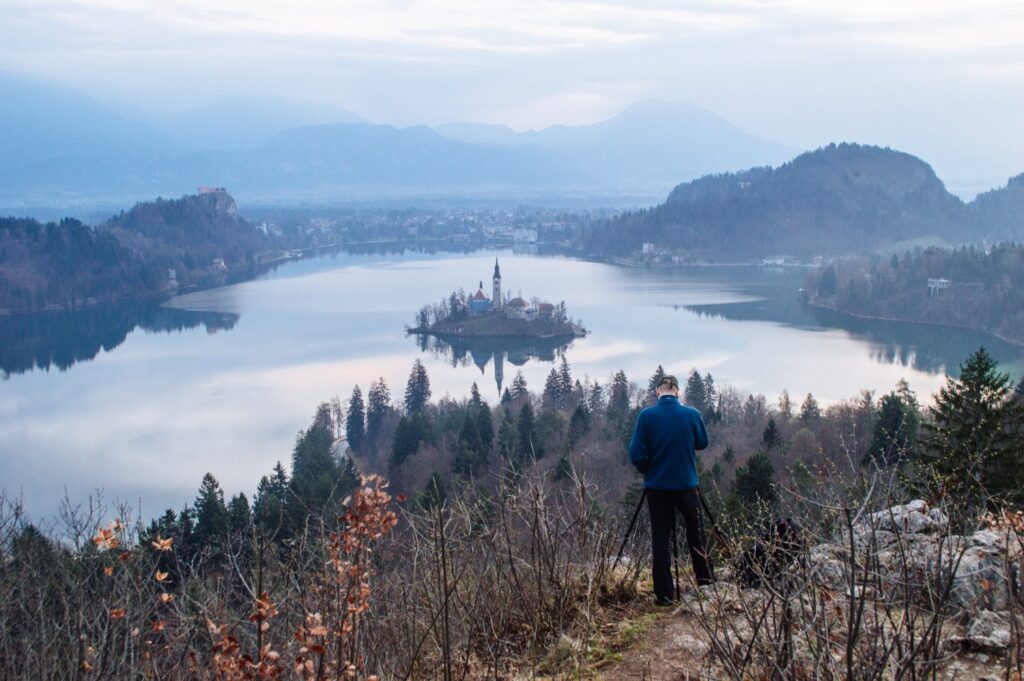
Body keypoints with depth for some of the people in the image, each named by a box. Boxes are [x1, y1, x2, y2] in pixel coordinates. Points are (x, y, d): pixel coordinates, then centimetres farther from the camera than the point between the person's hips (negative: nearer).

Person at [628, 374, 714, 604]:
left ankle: (664, 593, 4)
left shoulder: (646, 416, -11)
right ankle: (704, 575, 31)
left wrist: (647, 470, 7)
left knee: (661, 538, 4)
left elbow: (637, 455, -11)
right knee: (696, 529, 21)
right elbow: (702, 442, 11)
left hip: (657, 486, -1)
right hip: (687, 484, 1)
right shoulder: (692, 414, -6)